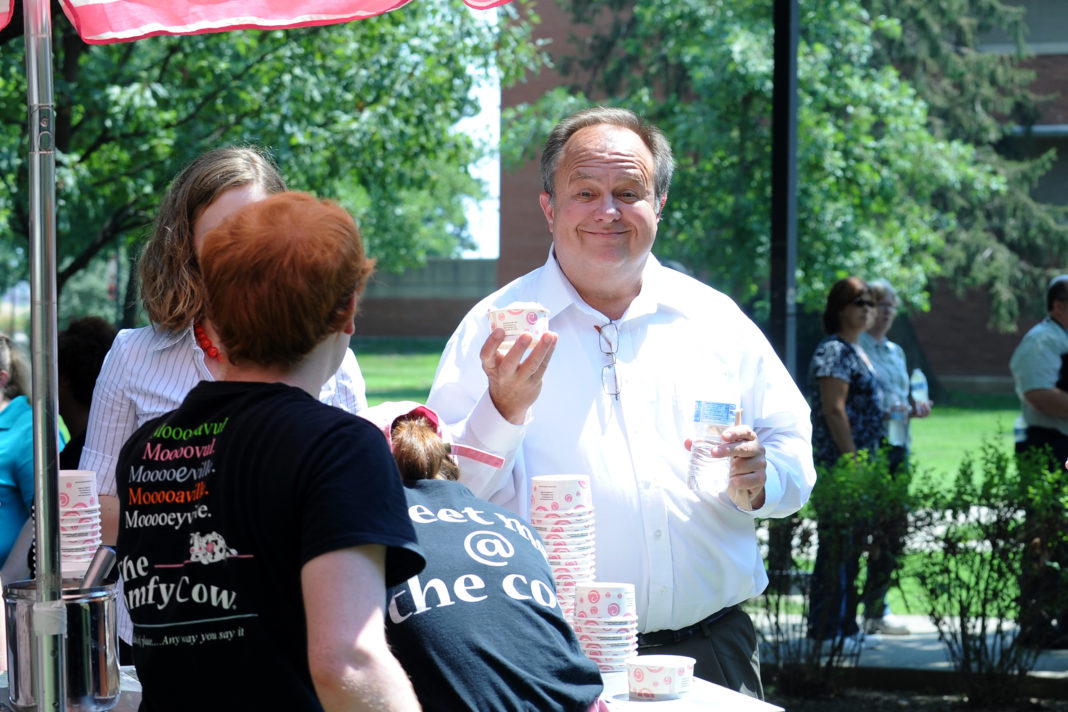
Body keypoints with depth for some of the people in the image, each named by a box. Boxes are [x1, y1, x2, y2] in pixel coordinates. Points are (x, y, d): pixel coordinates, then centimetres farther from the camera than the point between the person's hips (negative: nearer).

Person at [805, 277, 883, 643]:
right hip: (839, 462, -10)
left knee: (851, 546, 13)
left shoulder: (855, 351, 18)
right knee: (837, 546, -8)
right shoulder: (833, 352, -12)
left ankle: (844, 624, 19)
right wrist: (852, 458, -21)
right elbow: (834, 410, -19)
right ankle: (827, 629, -4)